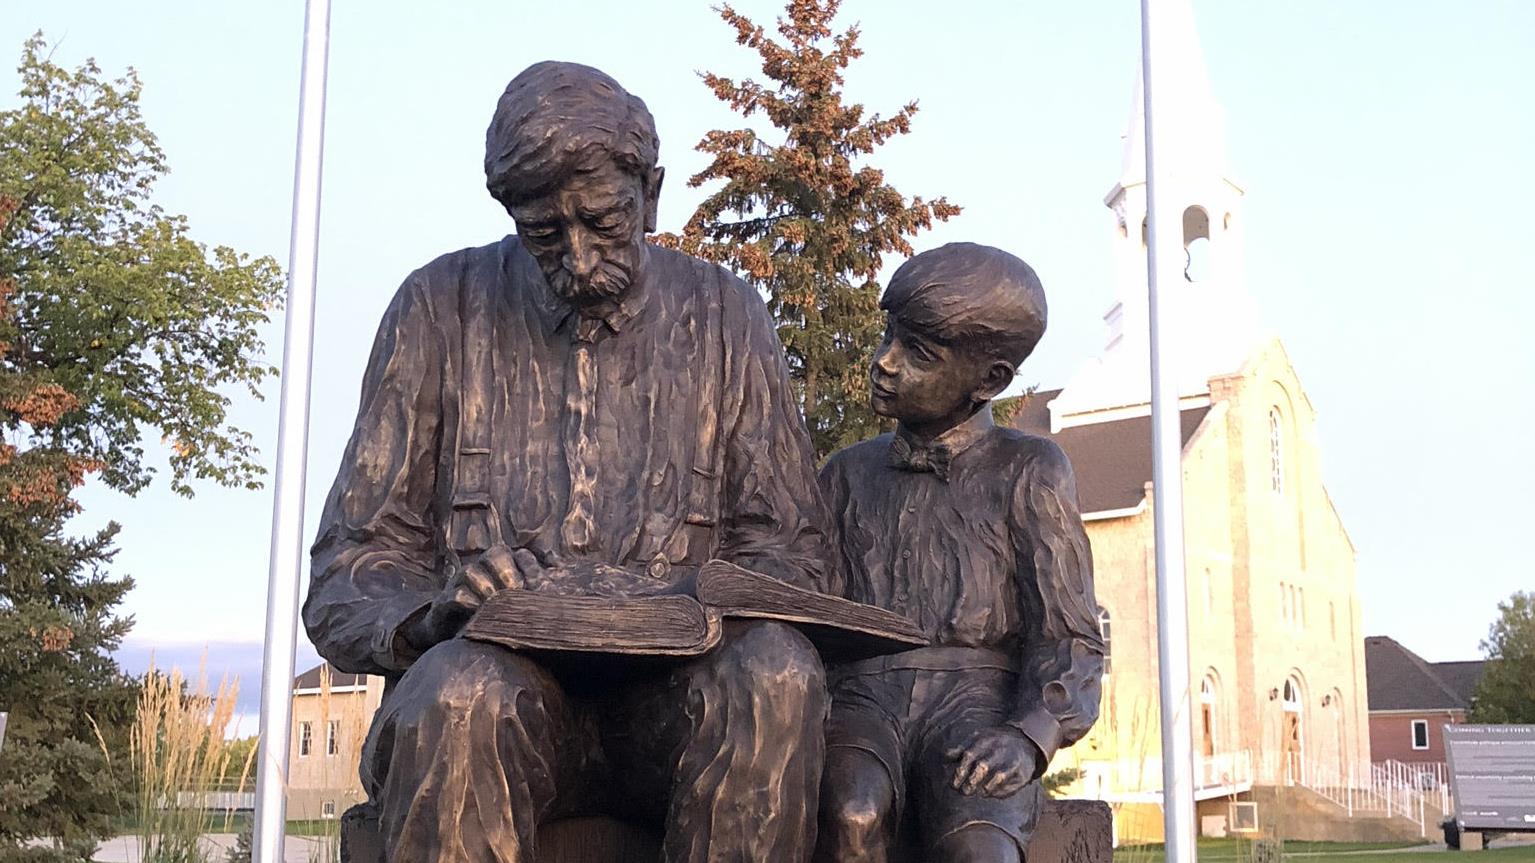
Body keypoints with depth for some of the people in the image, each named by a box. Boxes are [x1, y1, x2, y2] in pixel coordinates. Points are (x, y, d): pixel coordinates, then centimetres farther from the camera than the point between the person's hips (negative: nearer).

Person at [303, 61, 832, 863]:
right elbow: (351, 571, 6)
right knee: (458, 700, -36)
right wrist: (421, 627, -19)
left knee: (776, 674, -33)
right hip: (493, 680, -1)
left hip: (672, 693, 1)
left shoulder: (724, 317, 10)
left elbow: (785, 551, 9)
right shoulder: (442, 308, 7)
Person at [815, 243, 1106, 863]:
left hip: (976, 699, -2)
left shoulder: (1027, 471, 10)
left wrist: (1027, 738, -17)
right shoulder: (847, 475, 20)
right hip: (864, 697, 2)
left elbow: (1067, 637, 3)